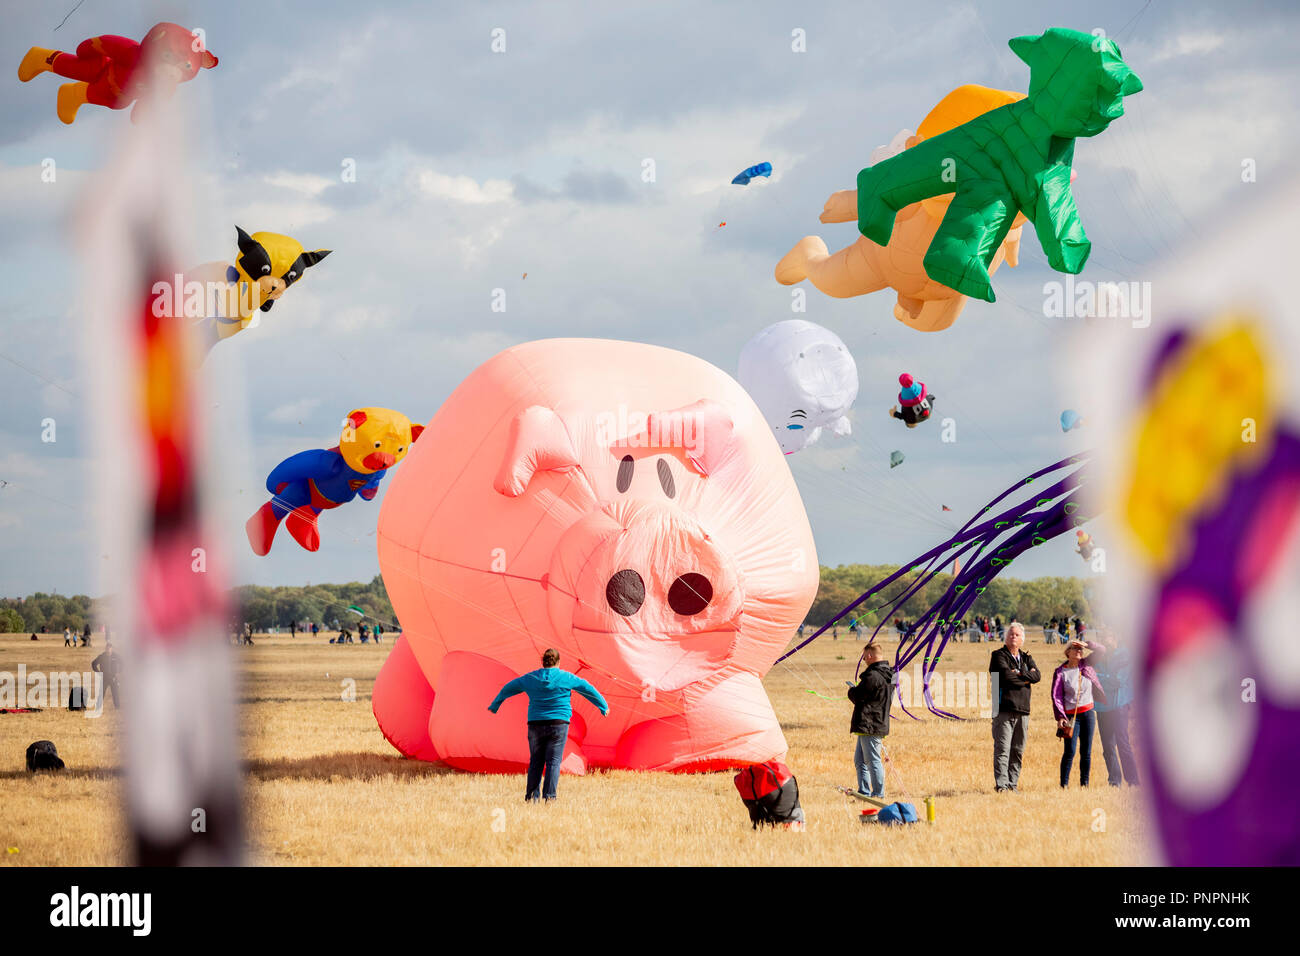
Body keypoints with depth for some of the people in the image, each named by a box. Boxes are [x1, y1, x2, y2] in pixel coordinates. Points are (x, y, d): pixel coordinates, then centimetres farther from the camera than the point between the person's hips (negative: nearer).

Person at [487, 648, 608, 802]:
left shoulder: (530, 678, 7)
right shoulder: (566, 678, 0)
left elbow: (507, 689, 20)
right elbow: (589, 690, 9)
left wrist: (494, 706, 36)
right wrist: (603, 706, 23)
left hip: (535, 725, 2)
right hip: (558, 725, -2)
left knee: (535, 761, 9)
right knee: (553, 761, -3)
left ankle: (531, 795, 7)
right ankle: (549, 796, -11)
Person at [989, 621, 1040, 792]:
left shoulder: (1026, 658, 18)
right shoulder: (998, 655, 2)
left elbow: (1037, 676, 2)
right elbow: (1006, 675, -15)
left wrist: (1020, 674, -11)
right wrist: (1026, 679, -3)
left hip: (1022, 710, 5)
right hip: (1004, 709, -5)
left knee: (1018, 751, 6)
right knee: (1002, 749, -9)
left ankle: (1012, 784, 11)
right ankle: (1001, 785, -11)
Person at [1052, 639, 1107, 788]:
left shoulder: (1086, 666, 7)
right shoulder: (1060, 672, -3)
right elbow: (1056, 696, -6)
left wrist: (1087, 645, -2)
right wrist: (1060, 717, -15)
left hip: (1088, 713, 4)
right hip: (1070, 715, -4)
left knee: (1086, 751, 5)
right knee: (1070, 751, -10)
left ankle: (1084, 783, 12)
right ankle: (1064, 784, -3)